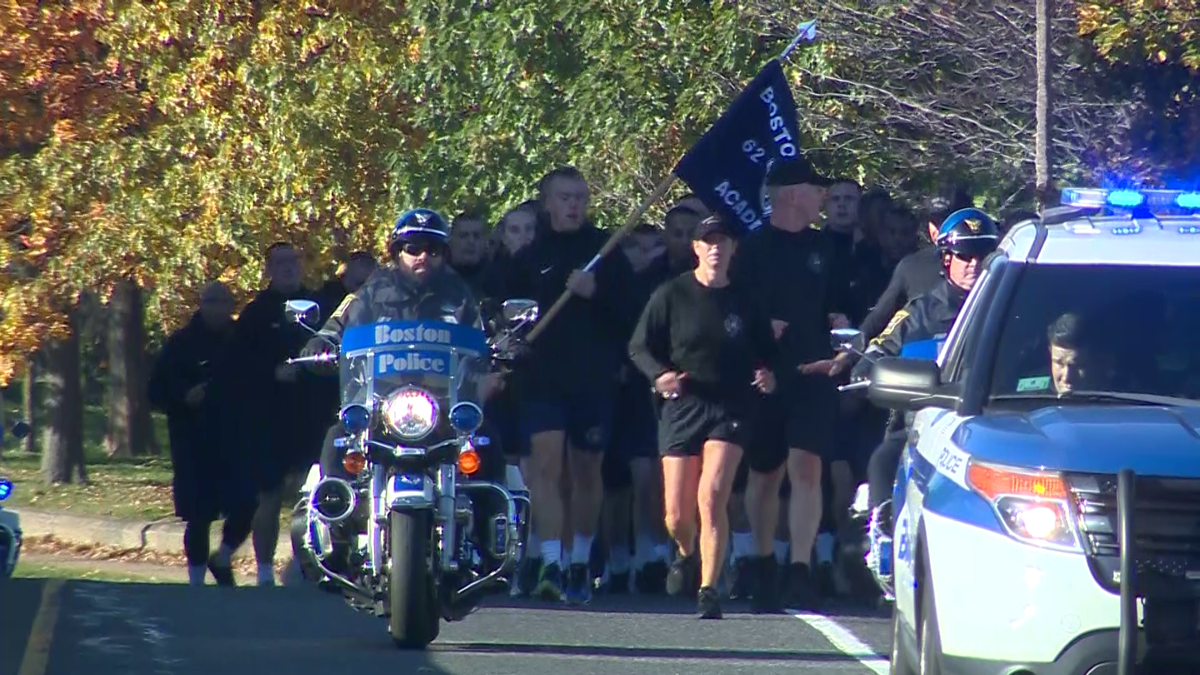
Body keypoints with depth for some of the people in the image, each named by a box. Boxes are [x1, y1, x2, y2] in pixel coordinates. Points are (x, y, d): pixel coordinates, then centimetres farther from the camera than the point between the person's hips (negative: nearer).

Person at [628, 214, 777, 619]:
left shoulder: (744, 301, 7)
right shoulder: (672, 295, 2)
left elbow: (766, 350, 17)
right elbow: (639, 346, 3)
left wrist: (766, 373, -4)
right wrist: (659, 374, -16)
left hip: (731, 407, 0)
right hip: (682, 405, 0)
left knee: (712, 498, -19)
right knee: (677, 515, 3)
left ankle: (708, 589, -15)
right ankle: (687, 556, 38)